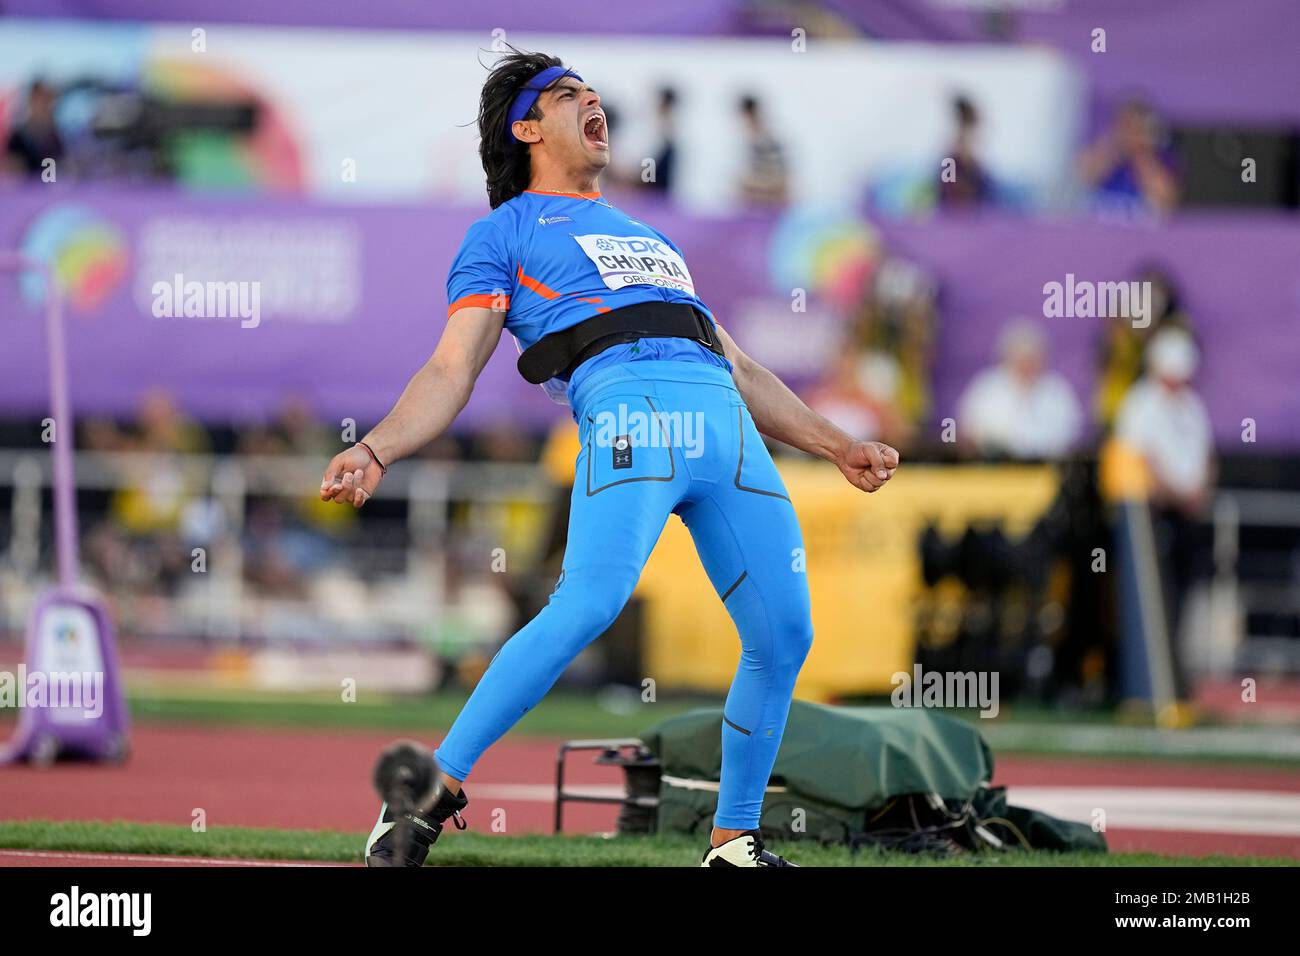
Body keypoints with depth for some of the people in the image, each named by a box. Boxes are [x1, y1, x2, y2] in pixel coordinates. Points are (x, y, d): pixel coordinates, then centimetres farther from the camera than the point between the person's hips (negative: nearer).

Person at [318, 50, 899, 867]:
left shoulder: (651, 237, 38)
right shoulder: (505, 232, 19)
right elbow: (452, 371, 7)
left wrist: (838, 446, 31)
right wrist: (376, 451, -11)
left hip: (727, 424, 6)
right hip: (627, 407, -6)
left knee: (785, 635, -2)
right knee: (589, 605, -27)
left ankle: (734, 842, 9)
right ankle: (436, 786, -24)